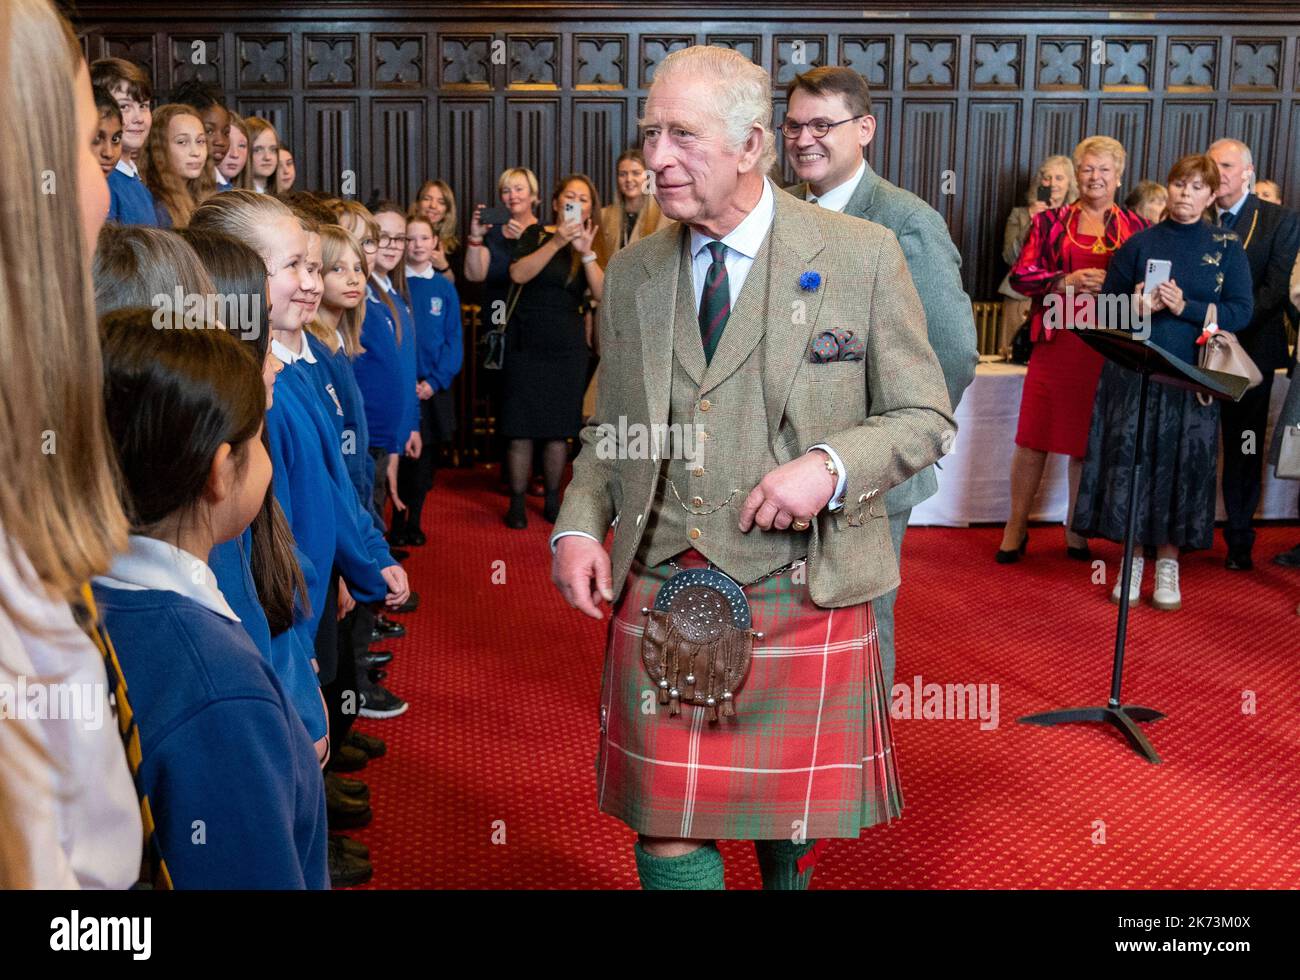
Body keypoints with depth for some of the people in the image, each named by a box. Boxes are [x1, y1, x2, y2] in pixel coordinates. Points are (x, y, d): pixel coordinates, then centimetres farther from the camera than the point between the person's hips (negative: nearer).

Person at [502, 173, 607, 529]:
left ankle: (552, 501, 21)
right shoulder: (536, 234, 2)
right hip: (526, 343, -2)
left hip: (568, 348, 2)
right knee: (521, 429, -1)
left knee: (558, 430, 7)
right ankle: (517, 504, 10)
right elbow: (518, 274, -15)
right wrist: (557, 242, -20)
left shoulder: (593, 246, 8)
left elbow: (602, 294, -8)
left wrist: (586, 252, -20)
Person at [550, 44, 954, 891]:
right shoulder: (633, 272, 6)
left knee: (792, 821, 16)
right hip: (660, 590, 2)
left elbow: (925, 418, -1)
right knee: (666, 831, 4)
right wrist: (579, 527, -2)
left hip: (803, 594, -2)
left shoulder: (862, 256, -4)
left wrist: (830, 464, -18)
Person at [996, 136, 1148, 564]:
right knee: (1034, 437, 0)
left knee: (1089, 439, 8)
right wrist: (1068, 281, -15)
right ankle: (1016, 527, 13)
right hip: (1057, 343, -1)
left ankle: (1077, 529, 21)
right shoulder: (1051, 222, 6)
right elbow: (1021, 275, -1)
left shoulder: (1137, 227, 9)